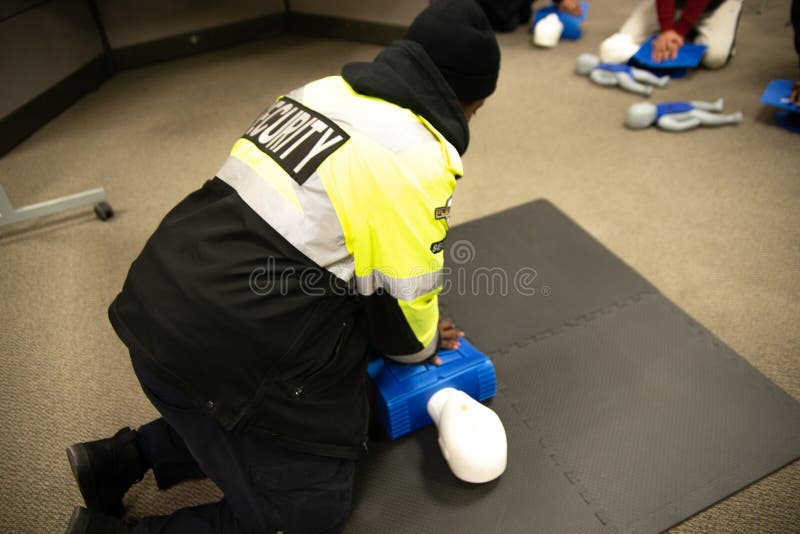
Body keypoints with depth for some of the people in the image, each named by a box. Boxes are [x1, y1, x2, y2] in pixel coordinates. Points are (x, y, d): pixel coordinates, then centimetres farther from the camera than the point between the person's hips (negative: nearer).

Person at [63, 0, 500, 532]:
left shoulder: (325, 90, 9)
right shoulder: (417, 158, -15)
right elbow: (403, 301, -8)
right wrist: (421, 344, 17)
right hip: (222, 356, -9)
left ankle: (126, 457, 25)